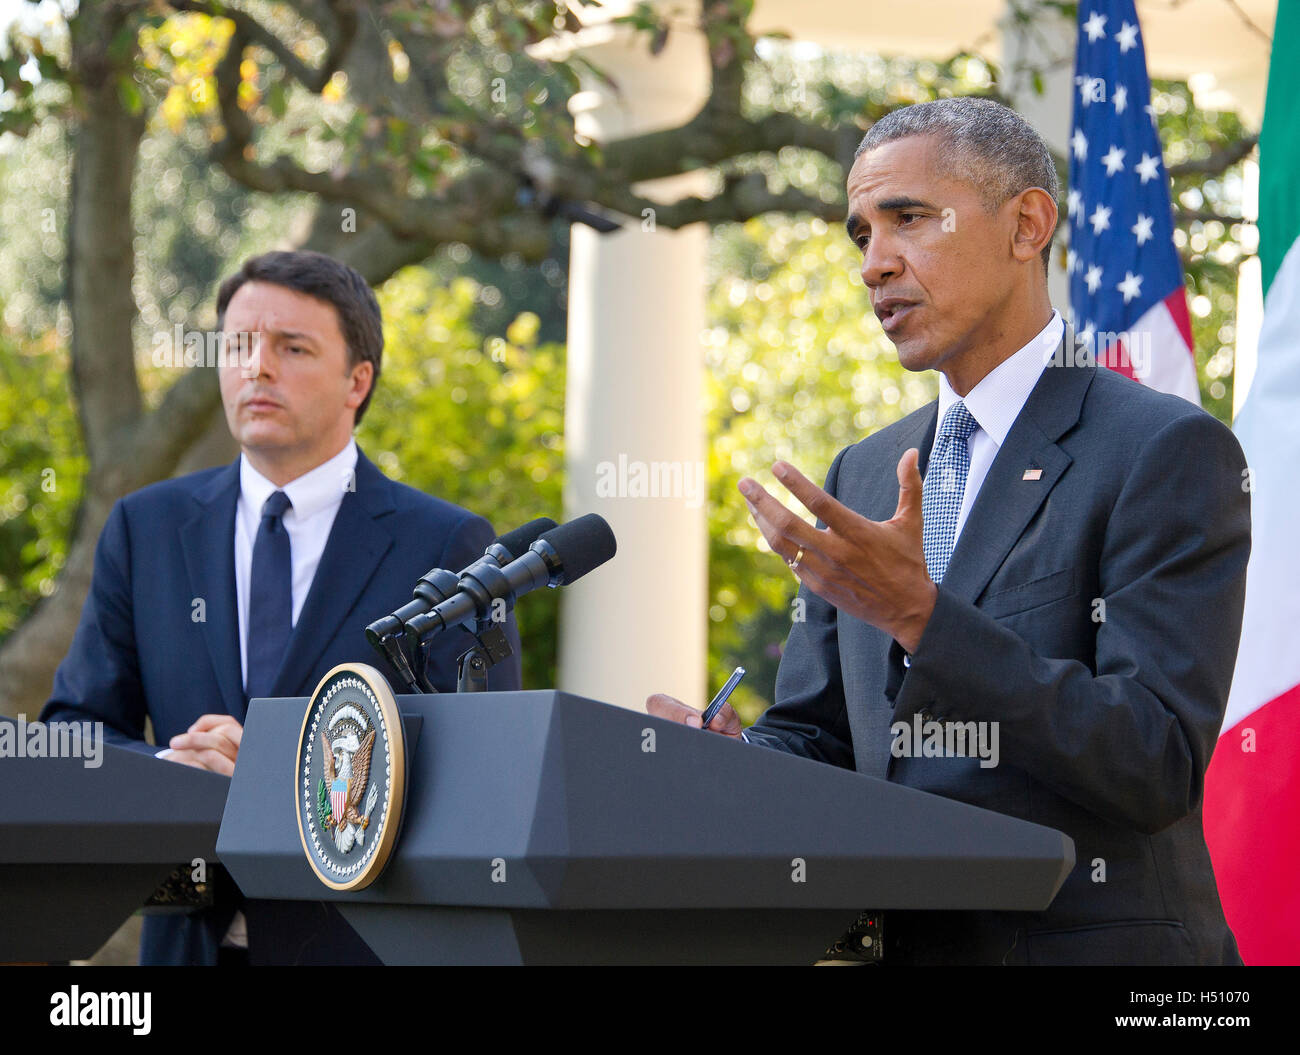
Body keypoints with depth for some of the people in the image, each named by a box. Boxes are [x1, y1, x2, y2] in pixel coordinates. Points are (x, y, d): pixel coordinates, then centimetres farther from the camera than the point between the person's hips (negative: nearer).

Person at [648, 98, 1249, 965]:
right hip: (895, 943, 5)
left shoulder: (1169, 452, -7)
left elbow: (1158, 767, -16)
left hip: (1096, 941, -5)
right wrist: (735, 760, -8)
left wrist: (919, 615, -22)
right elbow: (814, 736, 14)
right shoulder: (865, 476, 14)